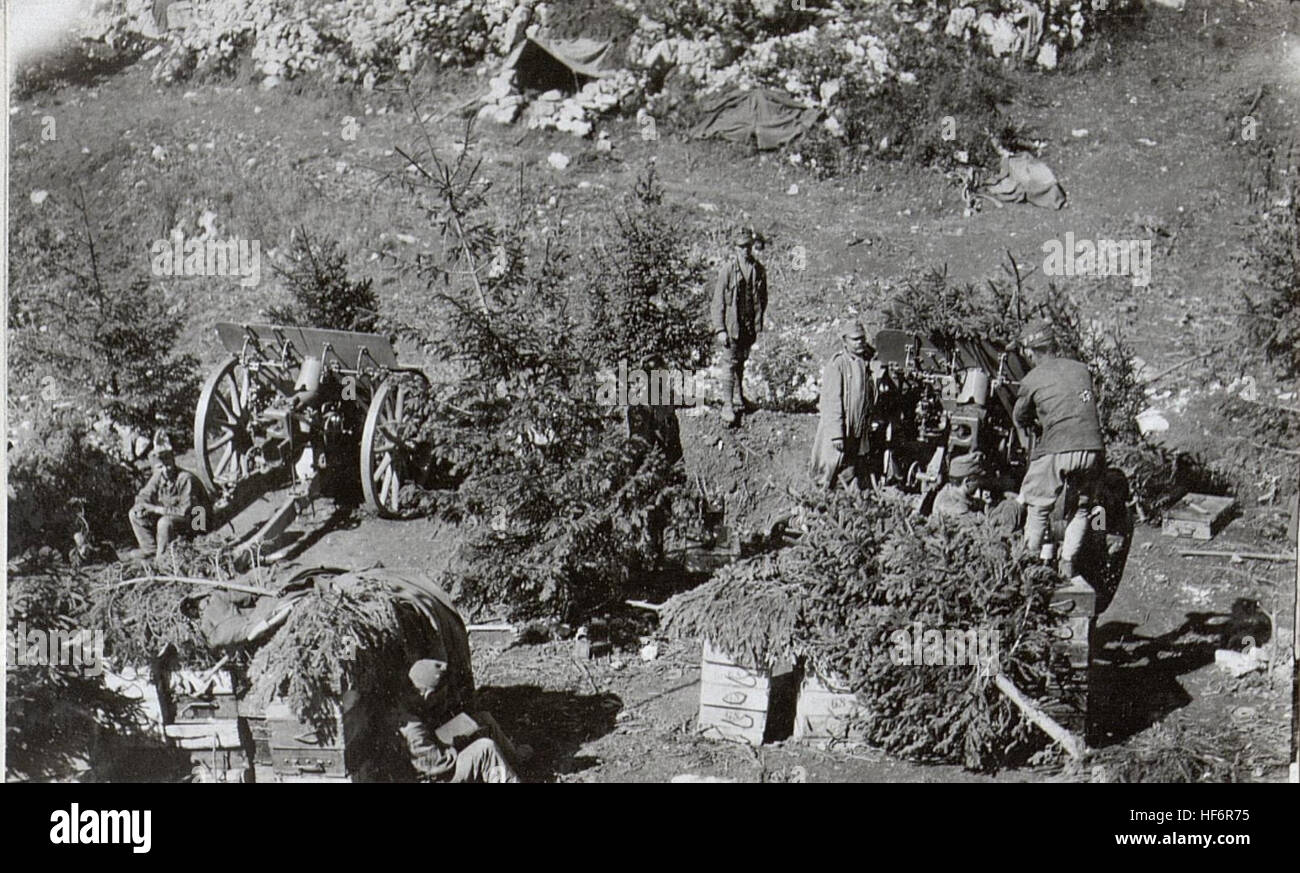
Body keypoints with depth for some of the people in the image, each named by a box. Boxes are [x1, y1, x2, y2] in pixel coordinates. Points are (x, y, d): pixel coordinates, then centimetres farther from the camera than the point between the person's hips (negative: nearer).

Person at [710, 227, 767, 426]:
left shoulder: (759, 270, 3)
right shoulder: (727, 269, -9)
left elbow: (762, 299, 12)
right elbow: (718, 300, -8)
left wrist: (758, 325, 7)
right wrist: (719, 329, -13)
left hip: (749, 325, 4)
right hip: (730, 325, -4)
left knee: (741, 361, 16)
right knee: (729, 363, -6)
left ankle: (738, 399, 31)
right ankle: (727, 405, -4)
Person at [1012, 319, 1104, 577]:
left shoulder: (1031, 380, 3)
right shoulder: (1081, 369, 15)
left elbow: (1019, 419, 16)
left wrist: (1026, 443, 36)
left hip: (1057, 451, -4)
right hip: (1093, 449, 4)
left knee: (1038, 508, 12)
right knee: (1079, 509, 19)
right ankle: (1068, 565, 17)